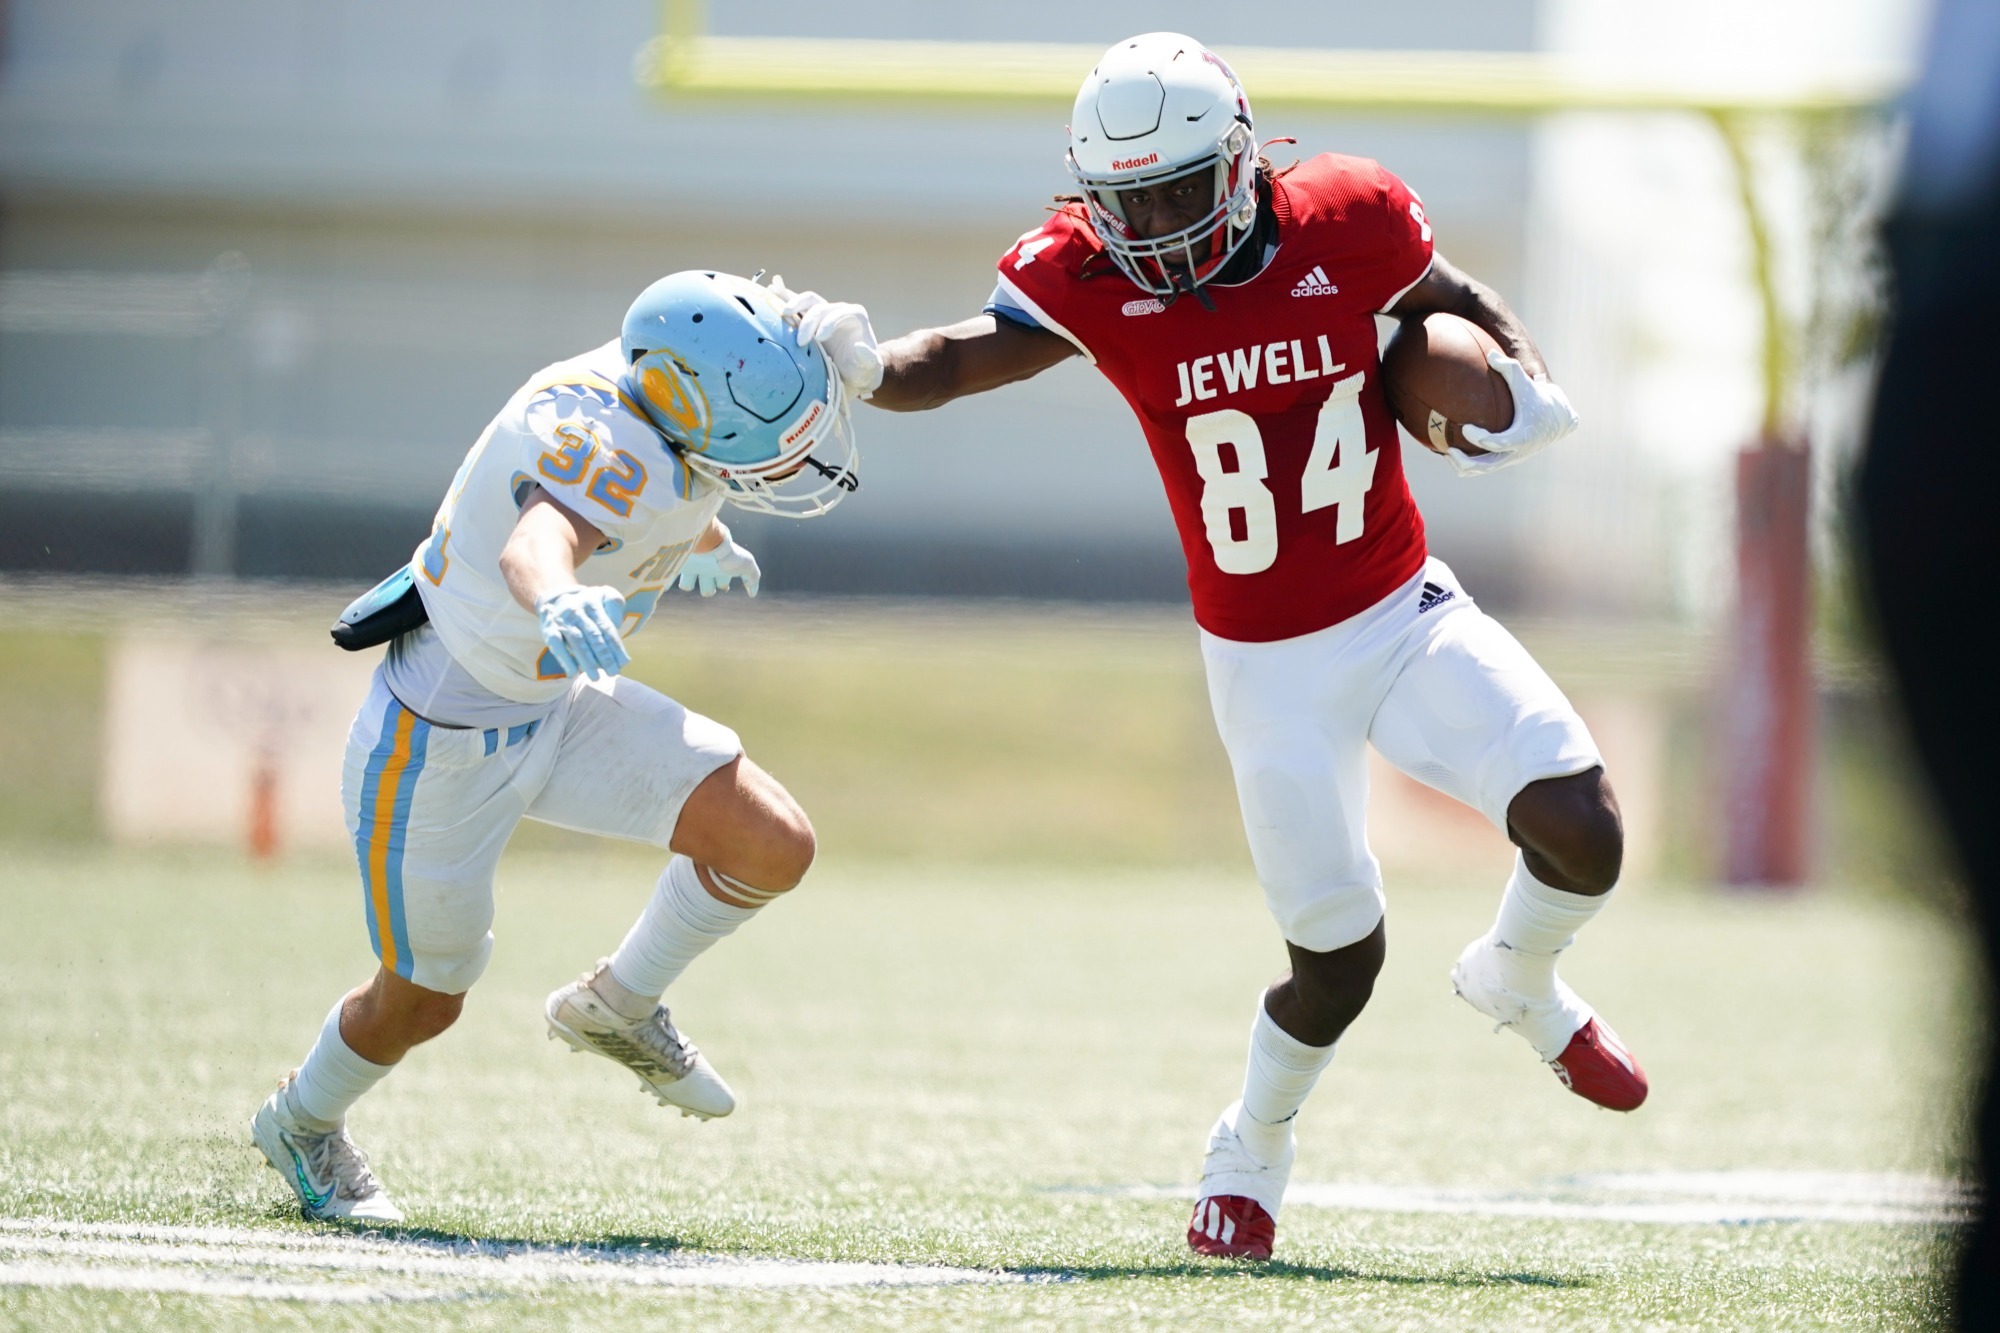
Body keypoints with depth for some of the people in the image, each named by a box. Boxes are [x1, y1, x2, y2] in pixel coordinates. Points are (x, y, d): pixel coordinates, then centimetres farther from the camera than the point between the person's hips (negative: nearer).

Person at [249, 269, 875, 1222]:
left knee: (773, 847, -8)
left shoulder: (681, 391, -11)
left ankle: (619, 1008, 17)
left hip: (558, 708, 8)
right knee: (423, 1002, 11)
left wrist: (698, 543, 38)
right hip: (440, 742, -8)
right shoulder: (607, 451, -36)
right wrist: (557, 603, -83)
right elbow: (535, 539, -59)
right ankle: (305, 1123, 43)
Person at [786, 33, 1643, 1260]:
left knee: (1582, 829, -15)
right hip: (1273, 671, -2)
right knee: (1338, 960, -3)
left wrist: (1527, 388, -8)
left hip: (1409, 616, 2)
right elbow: (956, 361, -19)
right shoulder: (1093, 282, -13)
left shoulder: (1345, 226, -10)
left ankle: (1519, 984, 21)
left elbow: (1452, 298, 9)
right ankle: (1251, 1152, 28)